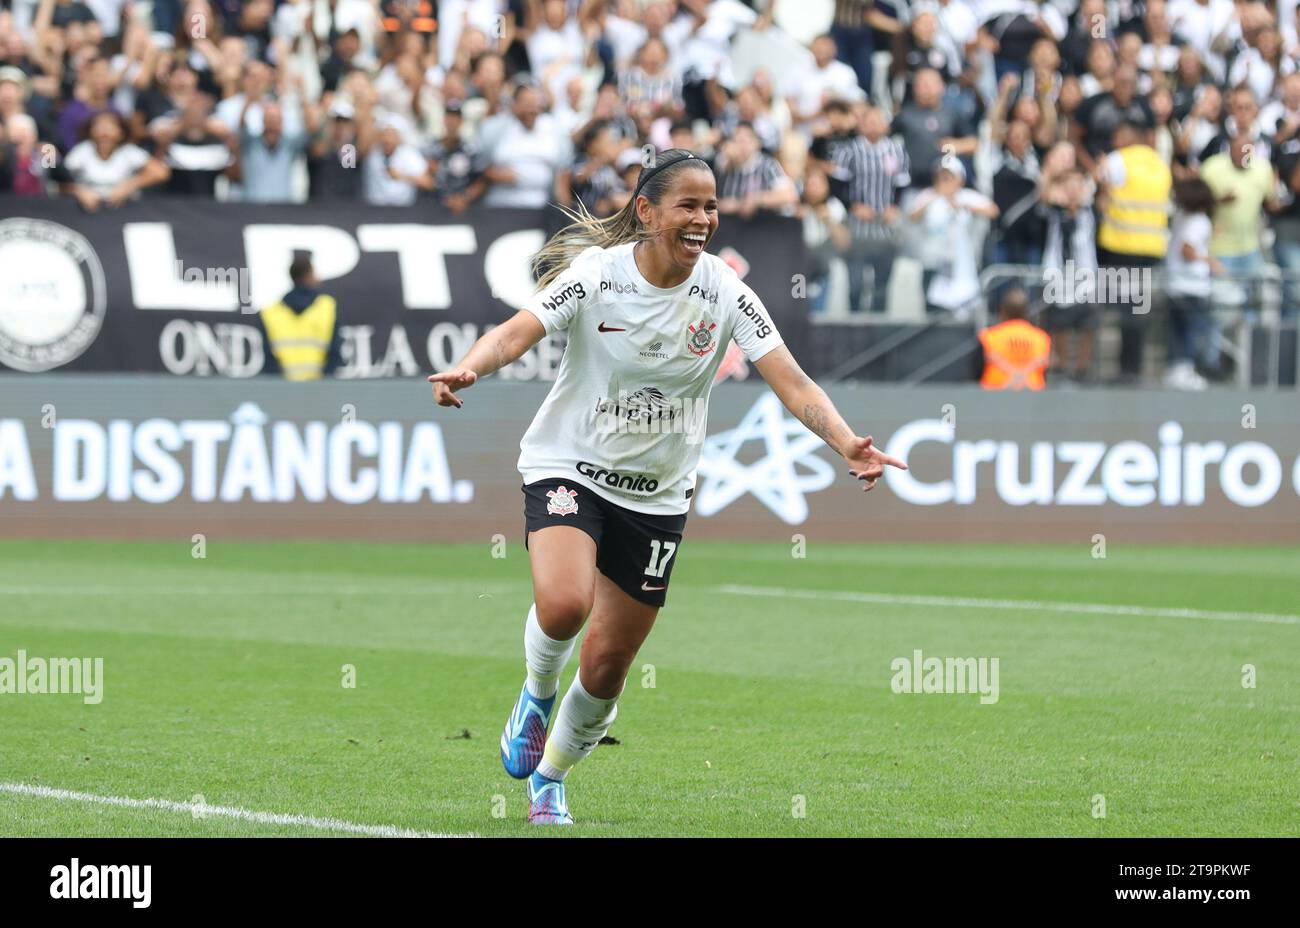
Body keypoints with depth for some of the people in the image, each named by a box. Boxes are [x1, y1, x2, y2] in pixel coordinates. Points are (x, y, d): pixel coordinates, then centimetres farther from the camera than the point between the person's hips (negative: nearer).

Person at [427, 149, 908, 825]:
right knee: (563, 604, -31)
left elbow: (791, 382, -15)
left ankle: (550, 776, 33)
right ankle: (537, 693, 4)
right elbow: (517, 332, -28)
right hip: (568, 468, -3)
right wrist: (468, 369, -50)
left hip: (657, 495, 3)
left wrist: (847, 443, -32)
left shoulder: (723, 292, -10)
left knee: (608, 666, 5)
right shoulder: (597, 274, -16)